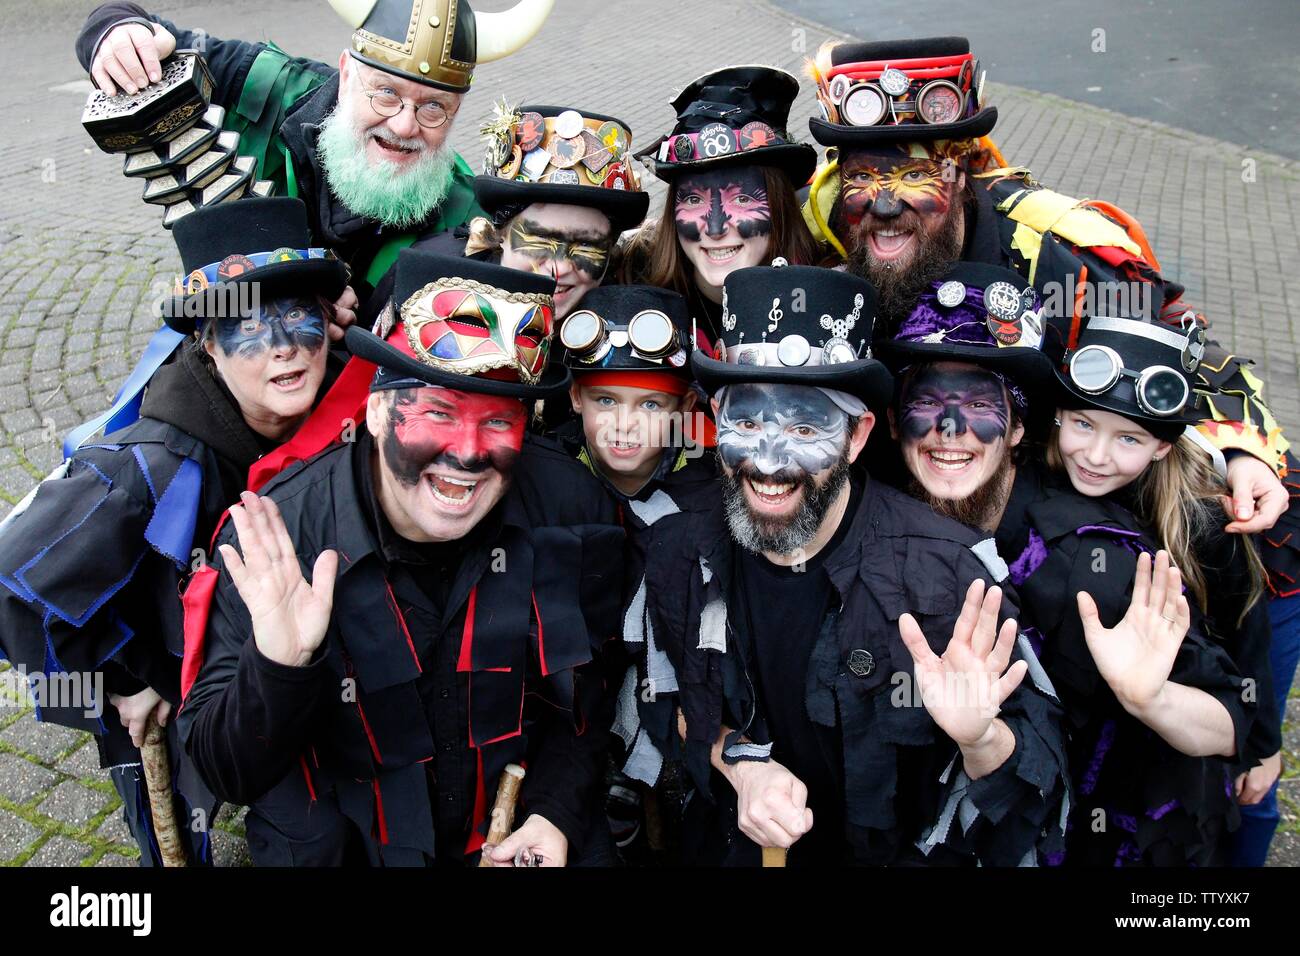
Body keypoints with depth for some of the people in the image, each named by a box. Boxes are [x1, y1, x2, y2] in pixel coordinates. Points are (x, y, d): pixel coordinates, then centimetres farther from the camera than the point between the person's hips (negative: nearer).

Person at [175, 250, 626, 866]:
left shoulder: (569, 508, -11)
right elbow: (224, 774, -13)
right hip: (341, 848, 0)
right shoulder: (272, 540, -16)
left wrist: (556, 815, -9)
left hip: (524, 843, 1)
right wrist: (277, 669, -29)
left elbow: (588, 694, 3)